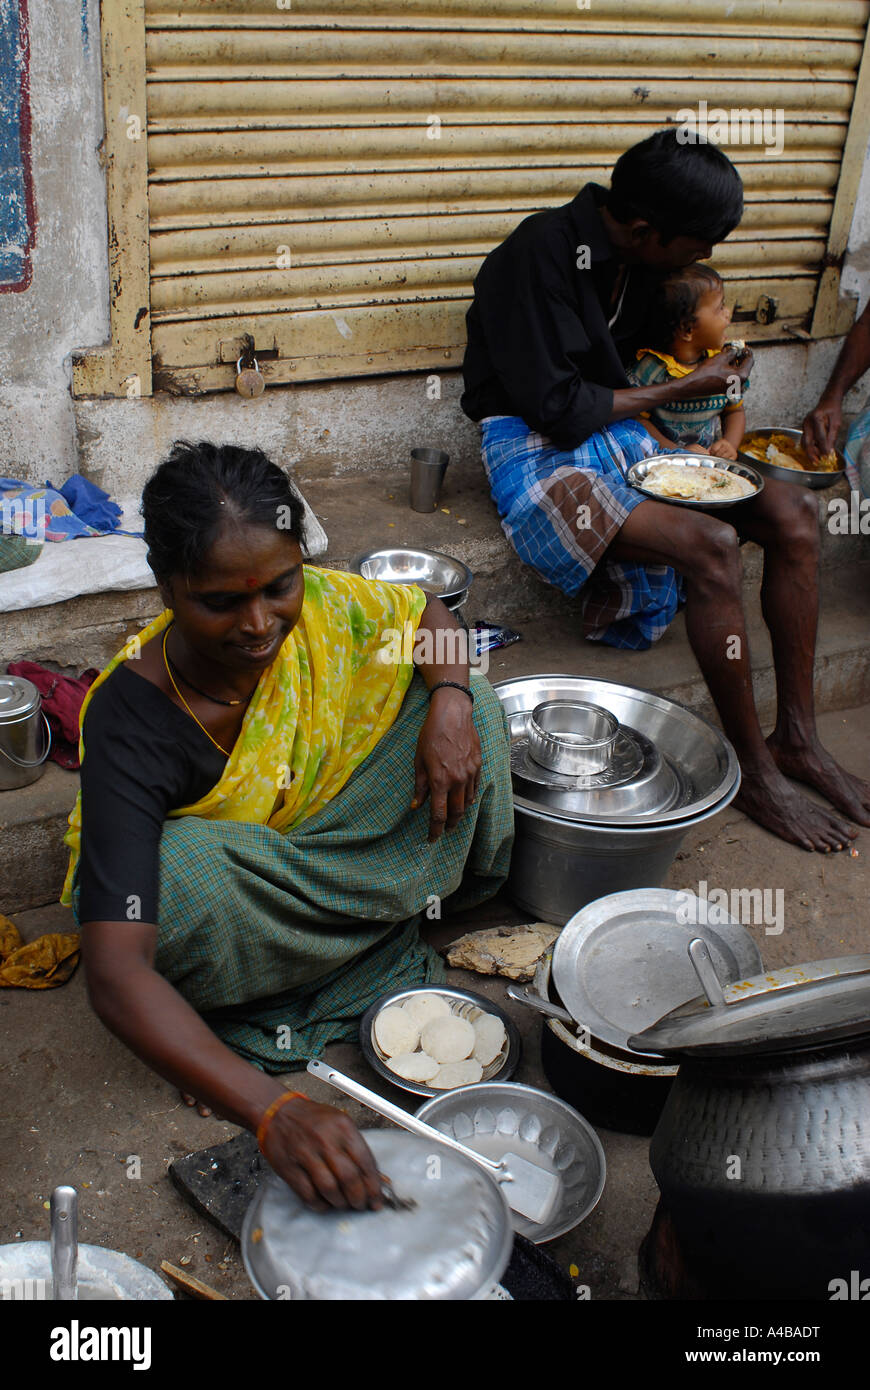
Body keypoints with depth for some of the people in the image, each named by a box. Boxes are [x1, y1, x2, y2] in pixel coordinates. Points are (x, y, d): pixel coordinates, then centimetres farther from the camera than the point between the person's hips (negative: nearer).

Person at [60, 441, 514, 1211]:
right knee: (186, 874, -40)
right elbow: (115, 976, -43)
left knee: (466, 702, -11)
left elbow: (429, 614, -1)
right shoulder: (129, 728, -36)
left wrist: (449, 703, -24)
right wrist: (273, 1111, -56)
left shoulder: (318, 605, -23)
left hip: (315, 849, 4)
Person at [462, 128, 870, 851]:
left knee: (794, 510, -10)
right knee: (712, 544, -30)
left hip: (620, 435, 8)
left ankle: (797, 736, -3)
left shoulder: (640, 253, 5)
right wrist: (684, 388, -11)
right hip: (536, 446, -8)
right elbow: (557, 408, -21)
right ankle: (755, 772, -15)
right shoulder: (540, 256, -20)